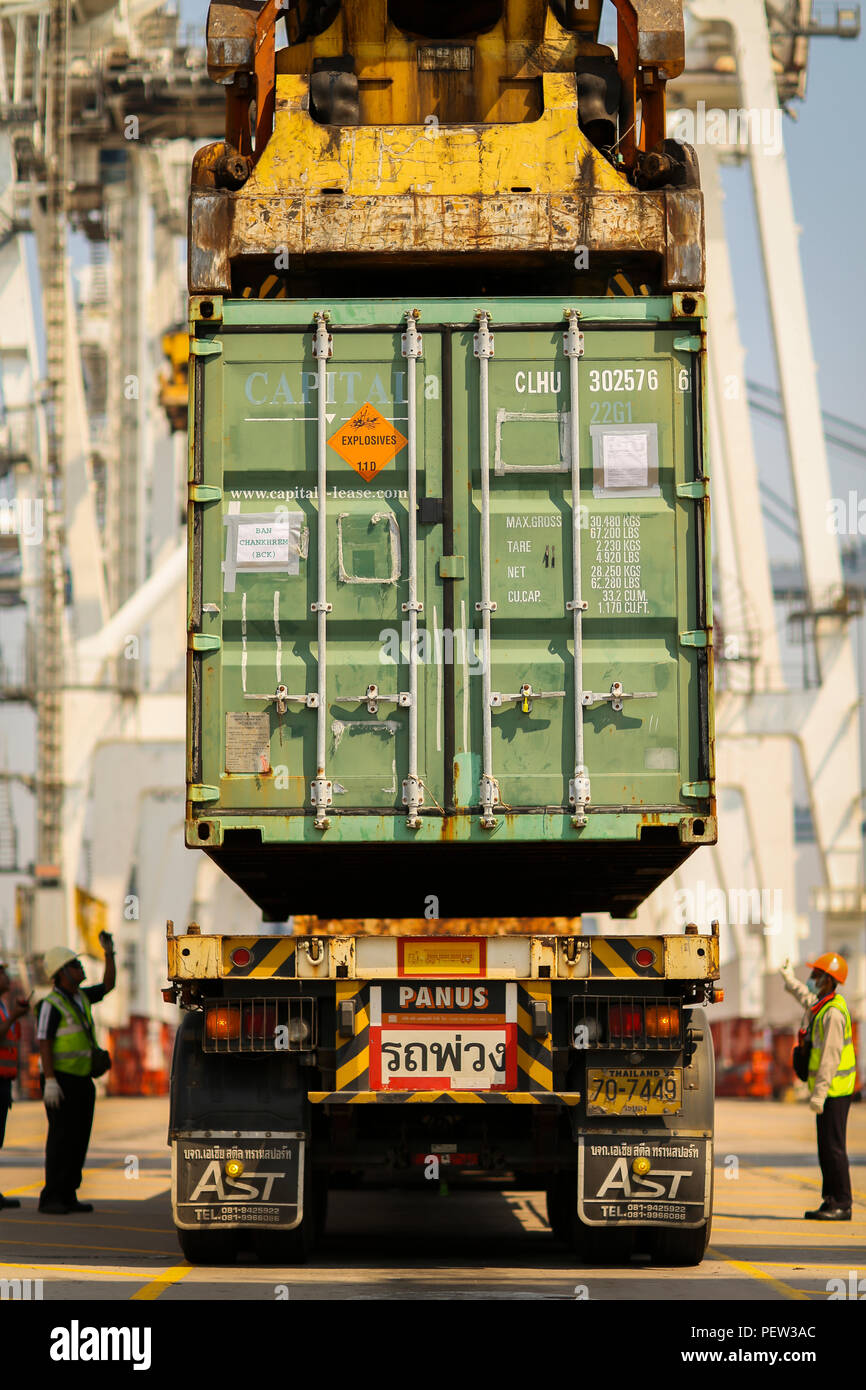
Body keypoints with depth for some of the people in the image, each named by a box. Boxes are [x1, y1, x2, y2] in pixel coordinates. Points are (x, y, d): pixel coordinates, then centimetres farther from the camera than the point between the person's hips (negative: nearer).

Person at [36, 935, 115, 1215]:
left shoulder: (81, 997, 12)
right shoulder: (51, 1005, -13)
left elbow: (108, 986, 22)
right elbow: (43, 1044, -16)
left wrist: (109, 953, 11)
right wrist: (50, 1082, -23)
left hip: (82, 1081, 8)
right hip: (60, 1081, -8)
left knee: (79, 1139, 7)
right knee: (61, 1138, -9)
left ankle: (68, 1196, 11)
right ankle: (50, 1199, -6)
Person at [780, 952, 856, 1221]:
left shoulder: (834, 1013, -17)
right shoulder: (822, 1005, 13)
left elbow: (831, 1057, -22)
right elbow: (808, 999, 40)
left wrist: (819, 1093, -25)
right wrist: (789, 980, 55)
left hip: (835, 1090, -10)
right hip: (827, 1091, 10)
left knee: (834, 1147, -8)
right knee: (826, 1148, 11)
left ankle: (841, 1205, -7)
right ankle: (831, 1201, 14)